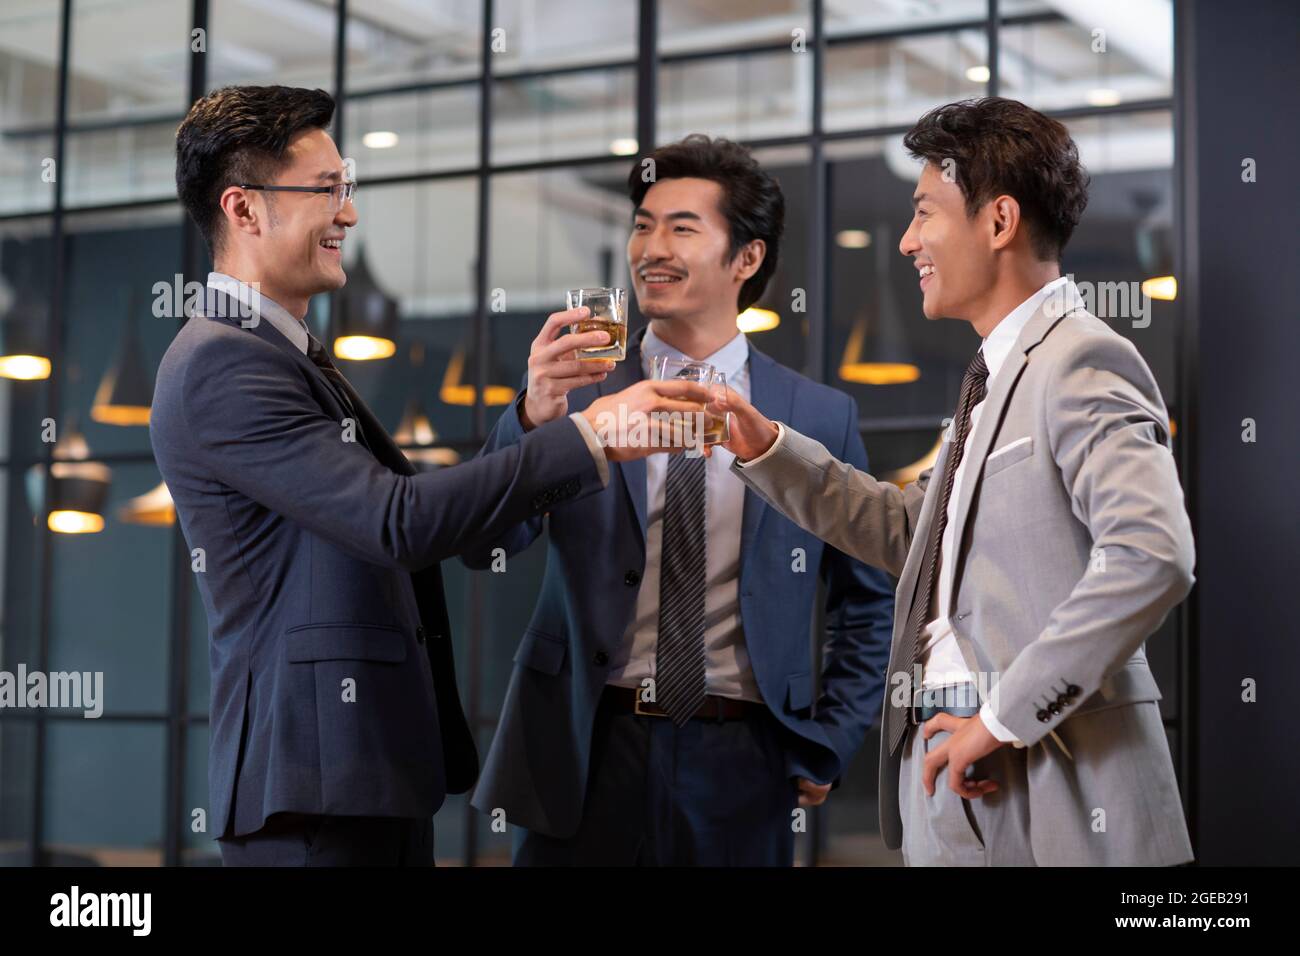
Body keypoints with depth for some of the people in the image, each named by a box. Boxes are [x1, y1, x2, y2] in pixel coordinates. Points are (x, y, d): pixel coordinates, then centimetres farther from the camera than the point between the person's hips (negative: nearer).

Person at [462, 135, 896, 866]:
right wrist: (532, 420, -25)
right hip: (586, 758, 0)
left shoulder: (820, 417, 2)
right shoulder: (579, 397, 0)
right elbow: (484, 547, -10)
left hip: (740, 774, 0)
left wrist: (829, 747, 2)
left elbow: (870, 603, 10)